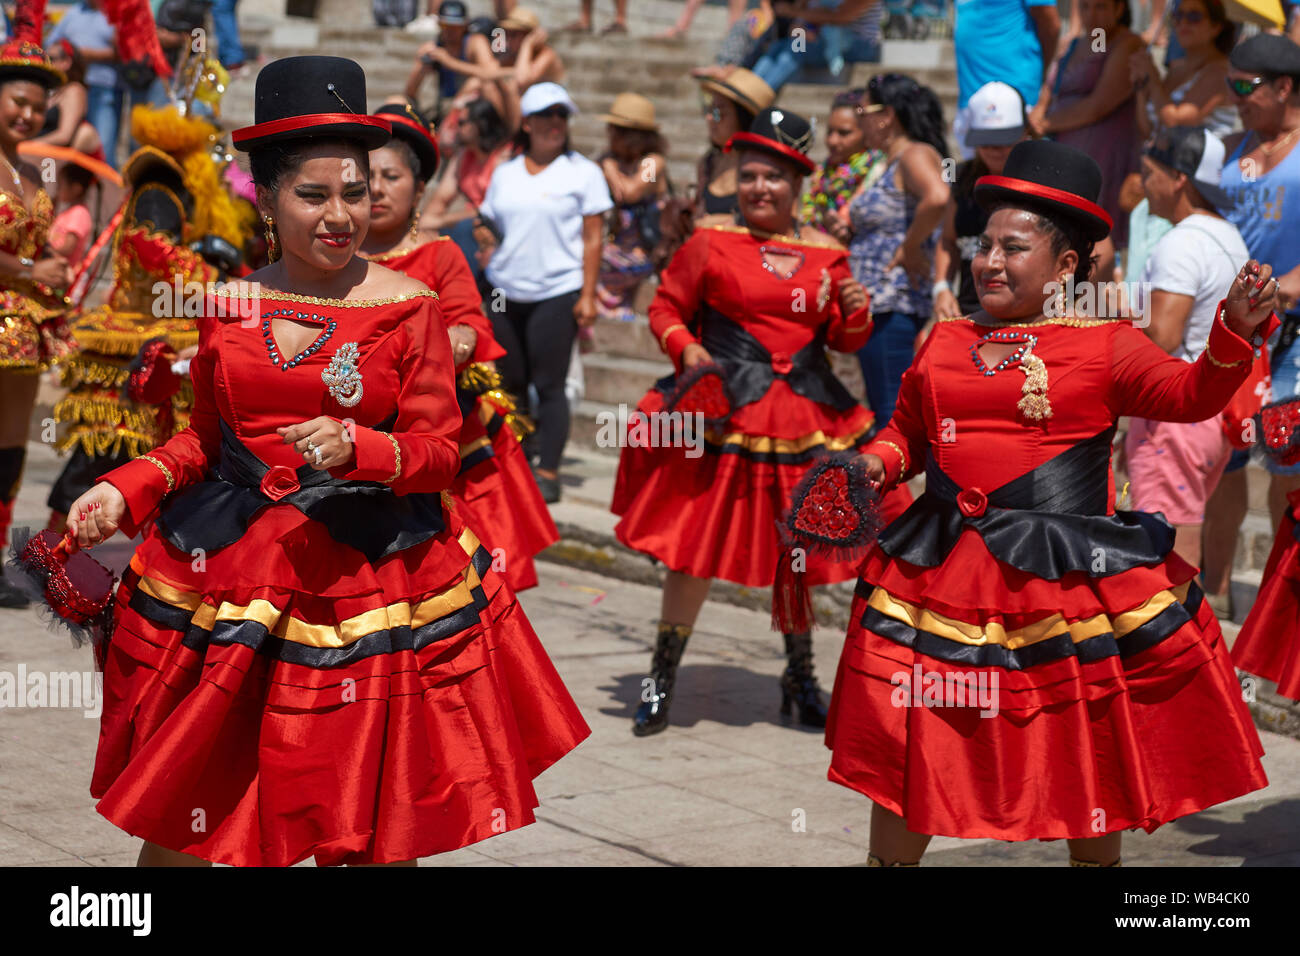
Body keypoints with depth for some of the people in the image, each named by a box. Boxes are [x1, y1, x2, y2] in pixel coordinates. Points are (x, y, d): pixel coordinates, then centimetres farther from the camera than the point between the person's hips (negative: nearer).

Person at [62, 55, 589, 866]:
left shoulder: (410, 307, -4)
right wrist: (125, 491, 1)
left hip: (371, 573, -2)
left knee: (376, 826, 3)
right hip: (228, 571, 3)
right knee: (176, 816, 8)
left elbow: (439, 454, -4)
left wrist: (356, 450, -22)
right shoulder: (228, 306, 4)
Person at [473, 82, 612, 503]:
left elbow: (592, 238, -1)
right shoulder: (505, 174, 14)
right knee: (510, 383, 6)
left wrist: (588, 295, -8)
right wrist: (484, 240, -1)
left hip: (557, 293, -4)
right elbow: (489, 226, 23)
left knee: (549, 386, -5)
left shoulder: (583, 172, 3)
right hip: (505, 293, 4)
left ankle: (548, 473, -1)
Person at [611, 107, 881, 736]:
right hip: (722, 413, -3)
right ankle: (661, 682, 10)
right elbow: (665, 308, 4)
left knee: (799, 551, 12)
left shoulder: (825, 254, 8)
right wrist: (686, 348, -14)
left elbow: (842, 340, 16)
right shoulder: (711, 242, -2)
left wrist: (856, 315, -5)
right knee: (695, 547, -2)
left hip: (804, 420, 3)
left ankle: (800, 679, 29)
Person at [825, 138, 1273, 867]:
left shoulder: (1107, 347, -1)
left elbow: (1190, 395, -14)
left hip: (1069, 580, -3)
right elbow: (907, 432, 22)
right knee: (906, 750, 7)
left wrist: (1235, 334, -31)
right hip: (945, 579, 3)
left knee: (1088, 762, 9)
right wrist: (878, 463, 1)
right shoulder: (945, 342, 11)